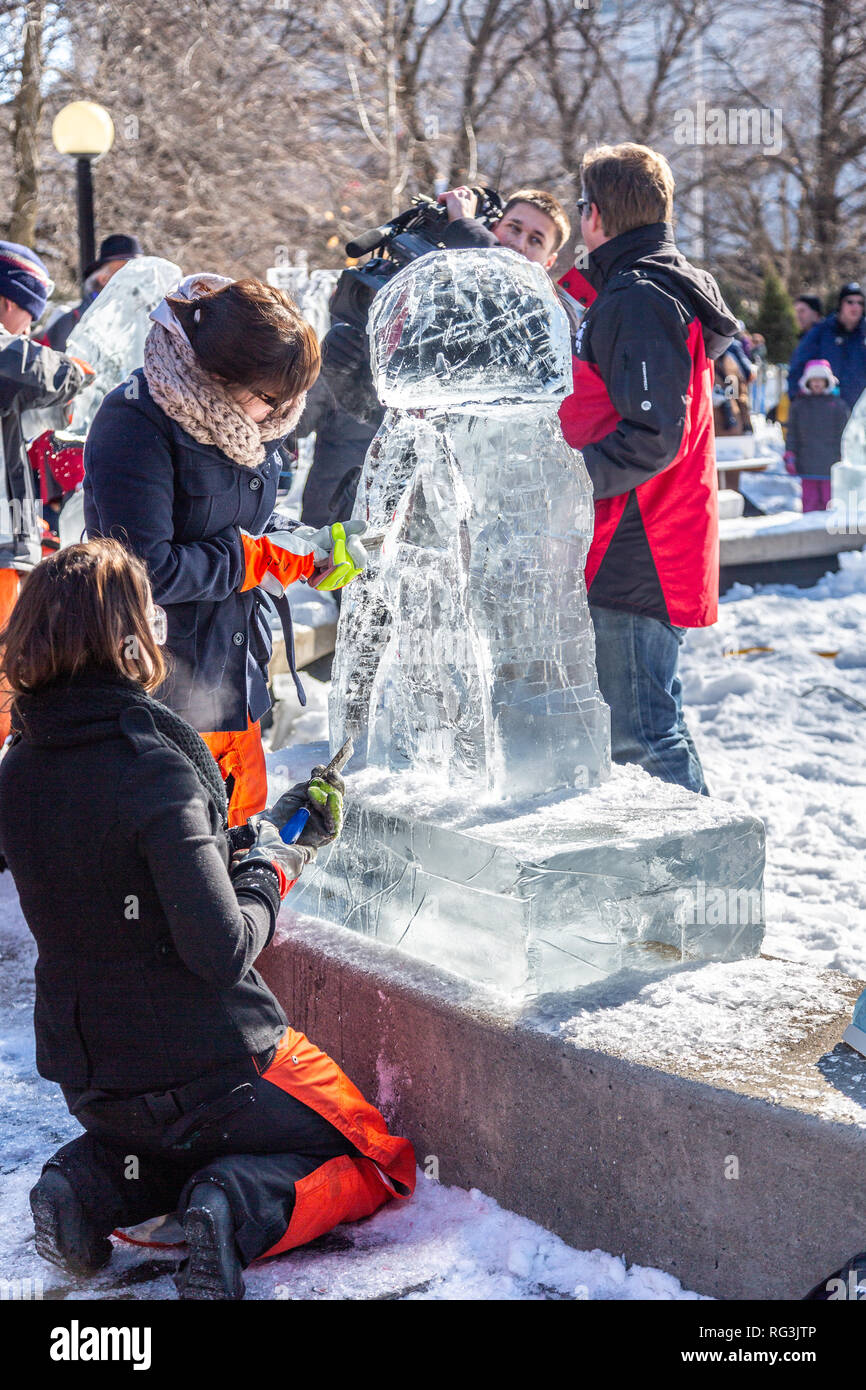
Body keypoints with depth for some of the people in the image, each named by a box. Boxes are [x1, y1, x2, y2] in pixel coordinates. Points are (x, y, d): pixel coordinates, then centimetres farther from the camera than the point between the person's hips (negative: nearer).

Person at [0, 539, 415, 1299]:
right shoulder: (151, 765, -24)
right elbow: (222, 950, -27)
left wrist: (273, 833, 11)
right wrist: (271, 871, -8)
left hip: (91, 1078, 7)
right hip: (205, 1062, -7)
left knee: (197, 1143, 37)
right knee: (378, 1160, 15)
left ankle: (93, 1181, 9)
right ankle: (244, 1210, -12)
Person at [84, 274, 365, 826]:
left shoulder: (253, 418, 5)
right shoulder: (135, 423, -19)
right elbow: (148, 569, -25)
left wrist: (311, 552, -1)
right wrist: (261, 557, -17)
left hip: (236, 689, 8)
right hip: (160, 697, -7)